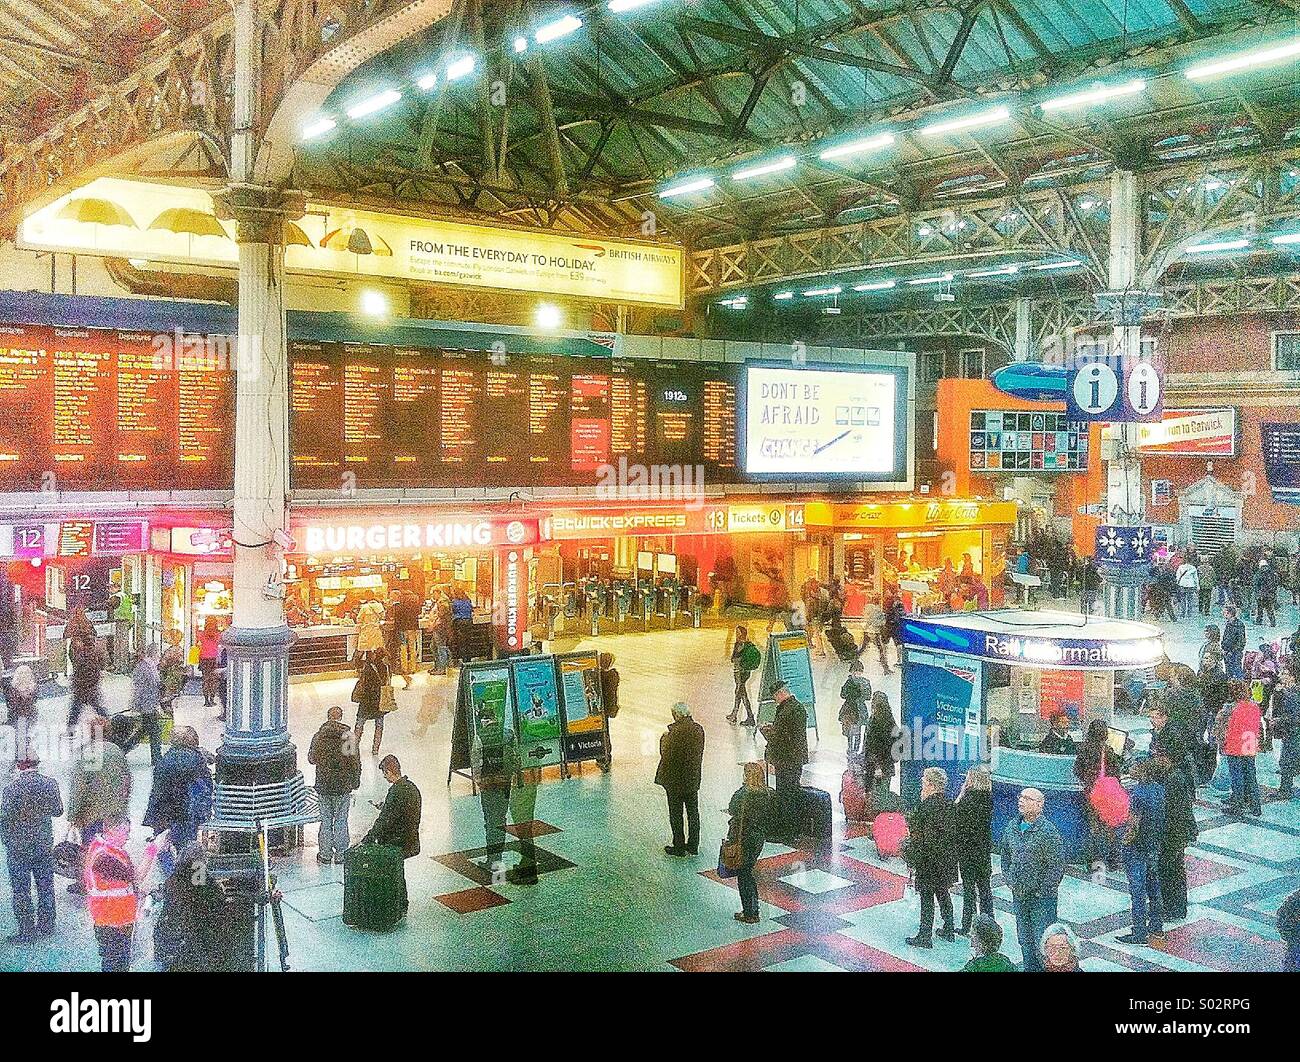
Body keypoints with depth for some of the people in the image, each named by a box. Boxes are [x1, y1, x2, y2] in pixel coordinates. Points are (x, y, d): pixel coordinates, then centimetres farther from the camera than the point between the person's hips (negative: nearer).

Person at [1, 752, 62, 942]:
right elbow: (58, 811, 5)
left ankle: (26, 932, 13)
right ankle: (46, 926, 27)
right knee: (45, 886, 17)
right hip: (45, 845, 4)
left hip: (19, 848, -4)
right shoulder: (50, 784, -6)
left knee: (21, 891, 7)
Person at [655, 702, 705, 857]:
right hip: (693, 780, 6)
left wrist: (664, 738, -4)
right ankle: (693, 846, 24)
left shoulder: (675, 731, -22)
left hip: (675, 781, -6)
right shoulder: (699, 729, -2)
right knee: (693, 812, 15)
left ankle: (679, 846, 15)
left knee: (676, 814, 7)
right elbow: (700, 753, 5)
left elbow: (665, 754, -18)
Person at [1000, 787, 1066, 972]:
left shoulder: (1048, 832, -17)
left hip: (1041, 897, -6)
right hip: (1018, 895, 7)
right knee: (1024, 939, 18)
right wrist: (1008, 879, 9)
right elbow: (1006, 855, 17)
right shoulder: (1012, 827, 3)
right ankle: (1030, 968, 32)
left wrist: (1042, 892, -15)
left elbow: (1057, 866, -15)